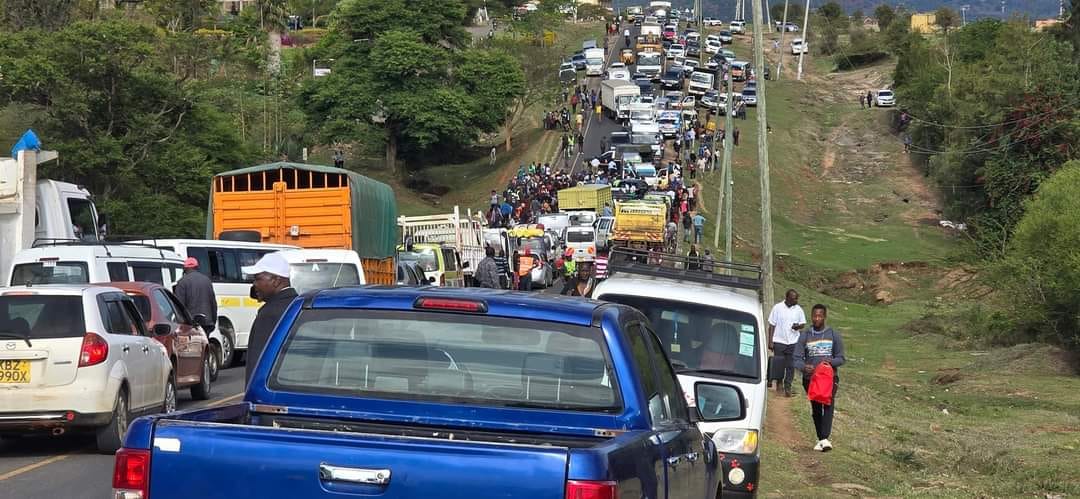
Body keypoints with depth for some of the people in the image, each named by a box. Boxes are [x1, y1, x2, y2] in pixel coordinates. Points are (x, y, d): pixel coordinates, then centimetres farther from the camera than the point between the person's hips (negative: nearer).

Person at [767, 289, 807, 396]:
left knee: (791, 366, 2)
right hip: (779, 341, -2)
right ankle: (779, 382, 20)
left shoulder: (798, 309, 5)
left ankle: (787, 387, 9)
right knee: (779, 364, 0)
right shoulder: (777, 308, -2)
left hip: (793, 342, 2)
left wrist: (798, 326, -14)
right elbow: (772, 325, 1)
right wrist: (770, 341, -4)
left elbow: (803, 324, 12)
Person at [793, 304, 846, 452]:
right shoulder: (804, 336, 6)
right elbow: (797, 359, 0)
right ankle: (820, 439, 15)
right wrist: (804, 367, -24)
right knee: (816, 408, 5)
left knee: (828, 404, -20)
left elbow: (841, 358, 6)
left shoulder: (833, 335, 6)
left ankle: (825, 438, -30)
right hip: (810, 377, 2)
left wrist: (830, 361, -17)